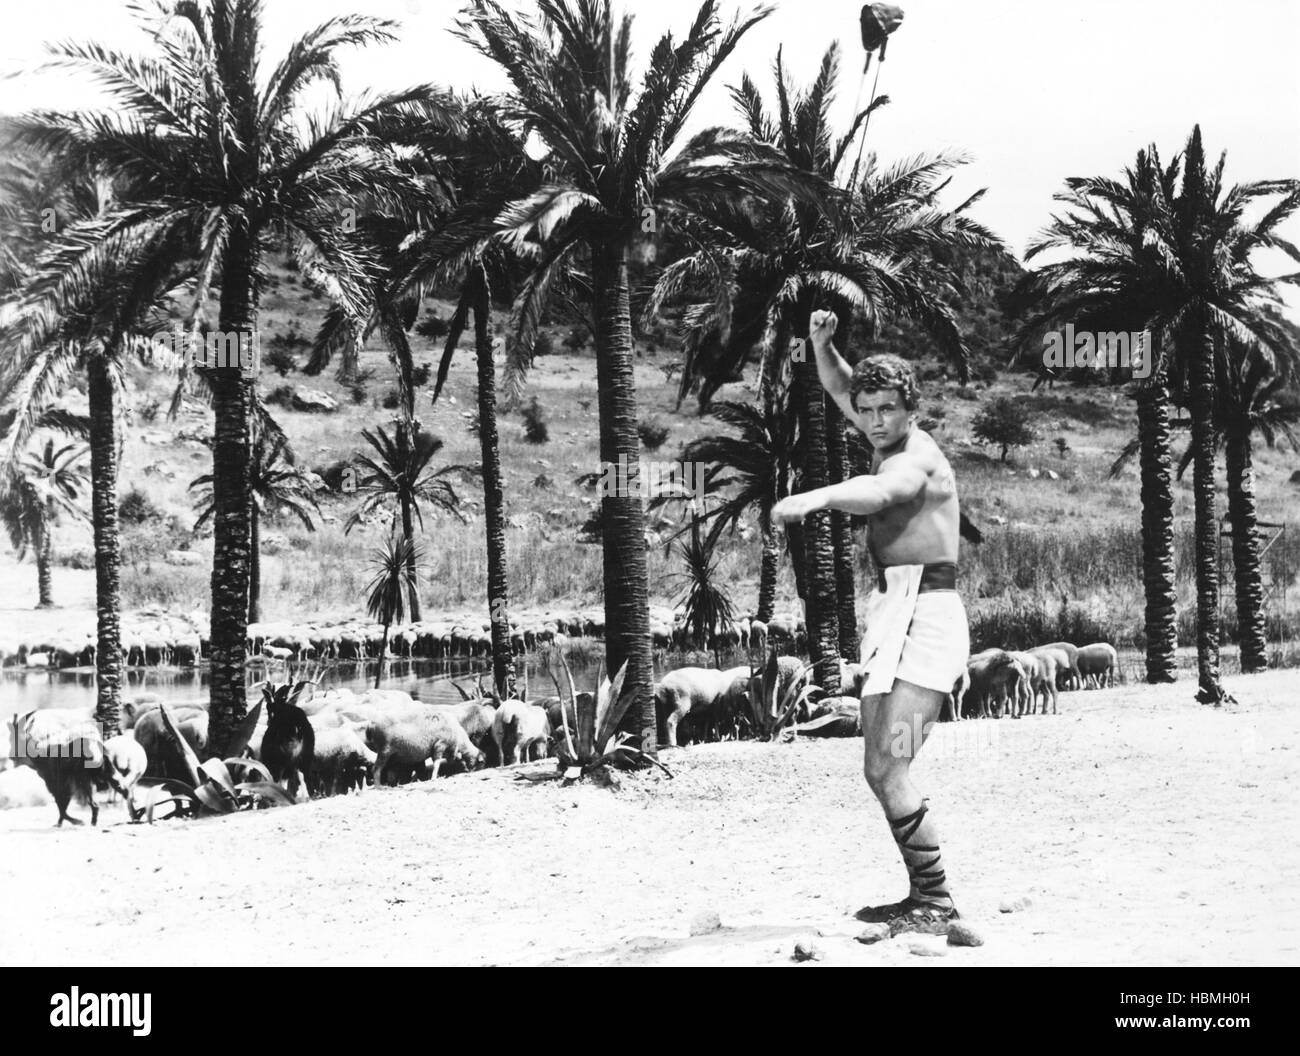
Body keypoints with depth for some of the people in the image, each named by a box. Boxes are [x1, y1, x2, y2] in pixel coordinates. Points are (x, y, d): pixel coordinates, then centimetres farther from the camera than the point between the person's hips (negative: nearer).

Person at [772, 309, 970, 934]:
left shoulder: (916, 458, -14)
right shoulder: (893, 443, 13)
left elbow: (877, 493, -38)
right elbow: (840, 390, 27)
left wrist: (811, 498, -56)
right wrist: (820, 344, 7)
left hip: (923, 617, -10)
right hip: (896, 614, 10)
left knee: (888, 771, -16)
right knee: (881, 771, 11)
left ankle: (935, 903, -12)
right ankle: (924, 898, 17)